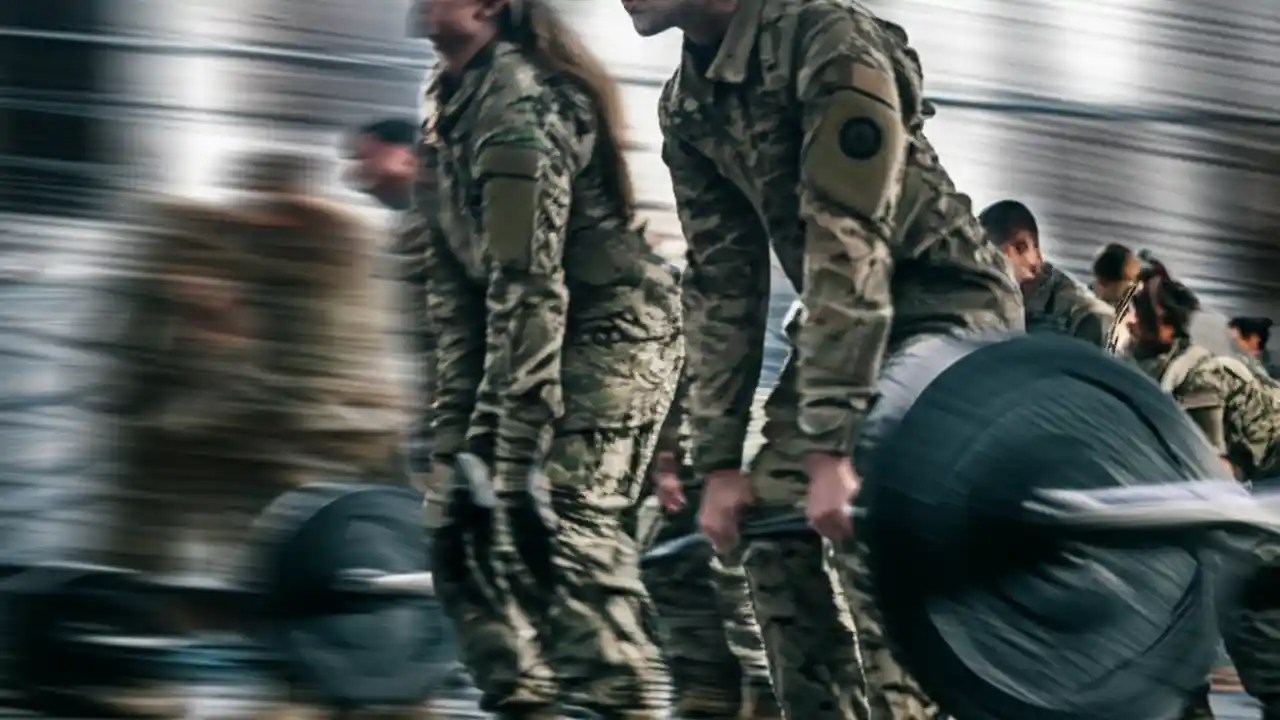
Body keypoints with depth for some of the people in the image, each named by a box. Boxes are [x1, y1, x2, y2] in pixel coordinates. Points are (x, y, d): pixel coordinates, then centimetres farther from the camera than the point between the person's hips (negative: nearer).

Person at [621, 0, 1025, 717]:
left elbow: (849, 241, -31)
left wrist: (831, 447, -34)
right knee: (774, 527, 0)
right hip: (844, 317, 8)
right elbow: (722, 284, 2)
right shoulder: (686, 107, -1)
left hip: (949, 301, -8)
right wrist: (718, 461, -4)